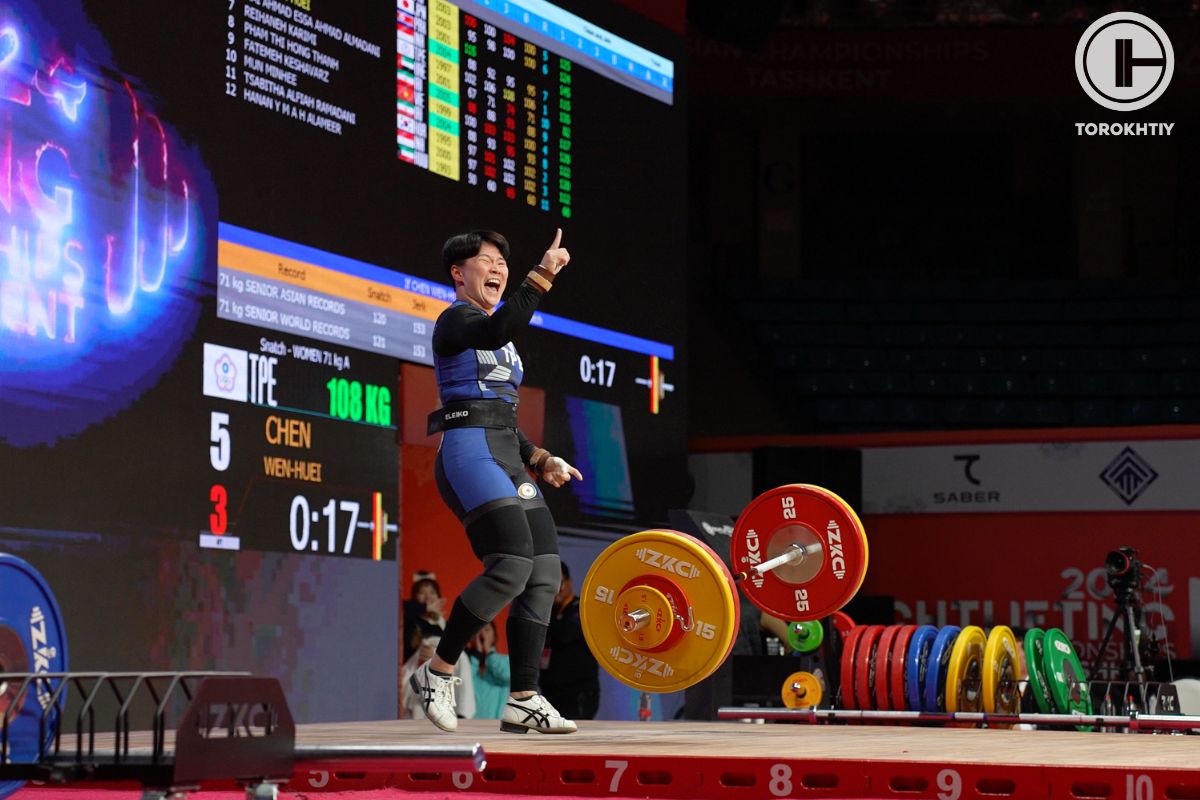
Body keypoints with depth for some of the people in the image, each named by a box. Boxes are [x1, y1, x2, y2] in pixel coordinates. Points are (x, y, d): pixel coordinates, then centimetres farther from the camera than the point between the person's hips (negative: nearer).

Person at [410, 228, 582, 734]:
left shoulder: (496, 338, 26)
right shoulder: (456, 320, -1)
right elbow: (498, 331, -26)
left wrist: (540, 460, 15)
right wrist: (542, 276, -28)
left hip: (505, 460, 9)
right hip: (469, 453, -9)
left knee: (544, 574, 1)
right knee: (511, 565, -21)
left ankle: (522, 702, 2)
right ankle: (437, 672, -8)